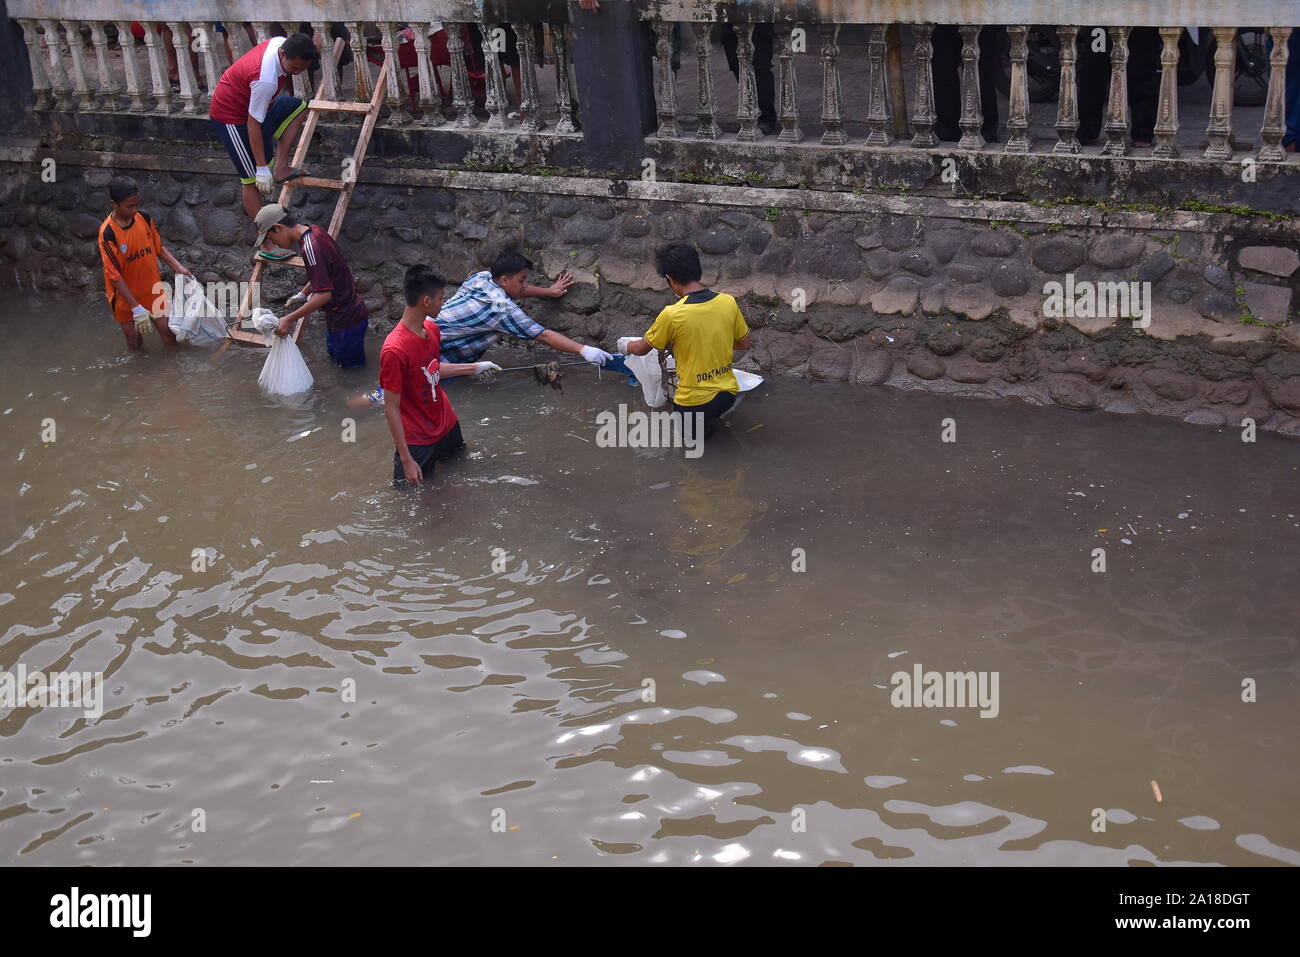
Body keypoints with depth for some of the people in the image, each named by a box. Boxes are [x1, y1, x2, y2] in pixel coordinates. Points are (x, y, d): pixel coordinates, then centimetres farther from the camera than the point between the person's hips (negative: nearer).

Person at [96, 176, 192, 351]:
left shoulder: (145, 218, -10)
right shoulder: (108, 233, -24)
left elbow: (159, 247, 7)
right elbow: (115, 275, -23)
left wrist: (178, 267, -8)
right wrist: (136, 308, -26)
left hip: (152, 288, 3)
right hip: (125, 295, -3)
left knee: (170, 338, 2)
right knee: (135, 344, 10)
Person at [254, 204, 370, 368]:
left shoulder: (309, 248, -27)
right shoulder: (315, 231, 2)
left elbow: (324, 293, -31)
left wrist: (289, 319, -27)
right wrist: (303, 293, 11)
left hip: (346, 321, -10)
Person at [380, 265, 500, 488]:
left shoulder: (432, 329, -5)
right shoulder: (394, 350, -30)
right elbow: (391, 409, -25)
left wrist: (473, 368, 16)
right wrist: (406, 459, -23)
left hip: (446, 425, 8)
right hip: (417, 440, -8)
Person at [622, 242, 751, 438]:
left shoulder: (672, 315, -20)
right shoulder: (728, 302, -8)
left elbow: (641, 349, -3)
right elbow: (744, 343, 7)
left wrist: (629, 346, 20)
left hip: (694, 402, -5)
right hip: (727, 396, 5)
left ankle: (701, 422, 3)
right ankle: (713, 415, 13)